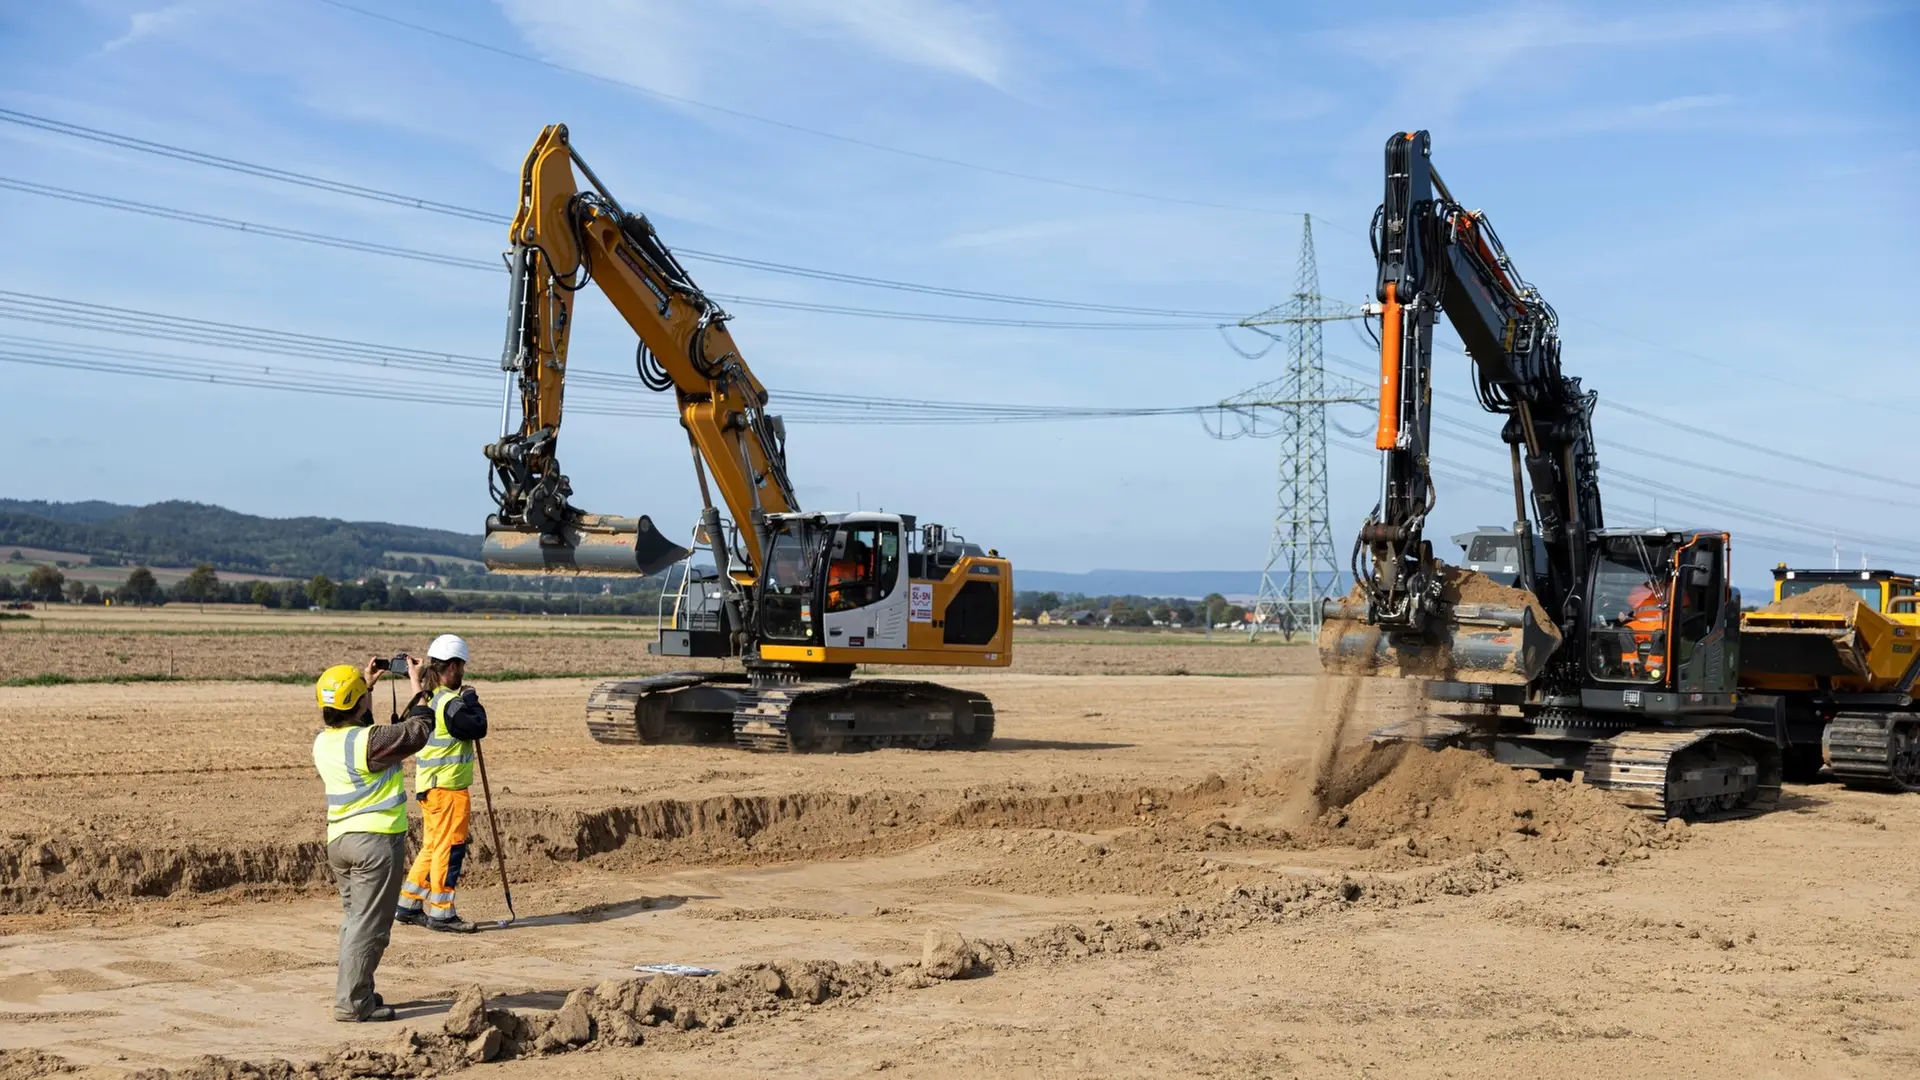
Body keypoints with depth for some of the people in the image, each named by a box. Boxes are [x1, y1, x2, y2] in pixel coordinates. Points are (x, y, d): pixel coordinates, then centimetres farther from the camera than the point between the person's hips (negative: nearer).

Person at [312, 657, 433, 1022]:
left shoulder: (322, 742, 4)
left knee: (354, 919, 18)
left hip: (338, 840, 8)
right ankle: (351, 1002, -2)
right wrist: (418, 683, 4)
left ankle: (355, 993, 23)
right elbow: (419, 730, -7)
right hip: (376, 840, -8)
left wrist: (367, 684, 27)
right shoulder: (370, 742, -18)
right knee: (369, 925, -2)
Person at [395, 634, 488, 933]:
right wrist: (472, 701, -1)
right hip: (448, 788, -10)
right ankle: (440, 912, 1)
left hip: (429, 786, 10)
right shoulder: (450, 703, -18)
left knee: (433, 847, 17)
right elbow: (478, 728, -17)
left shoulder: (424, 701, 11)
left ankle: (408, 905, 21)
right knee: (450, 848, -3)